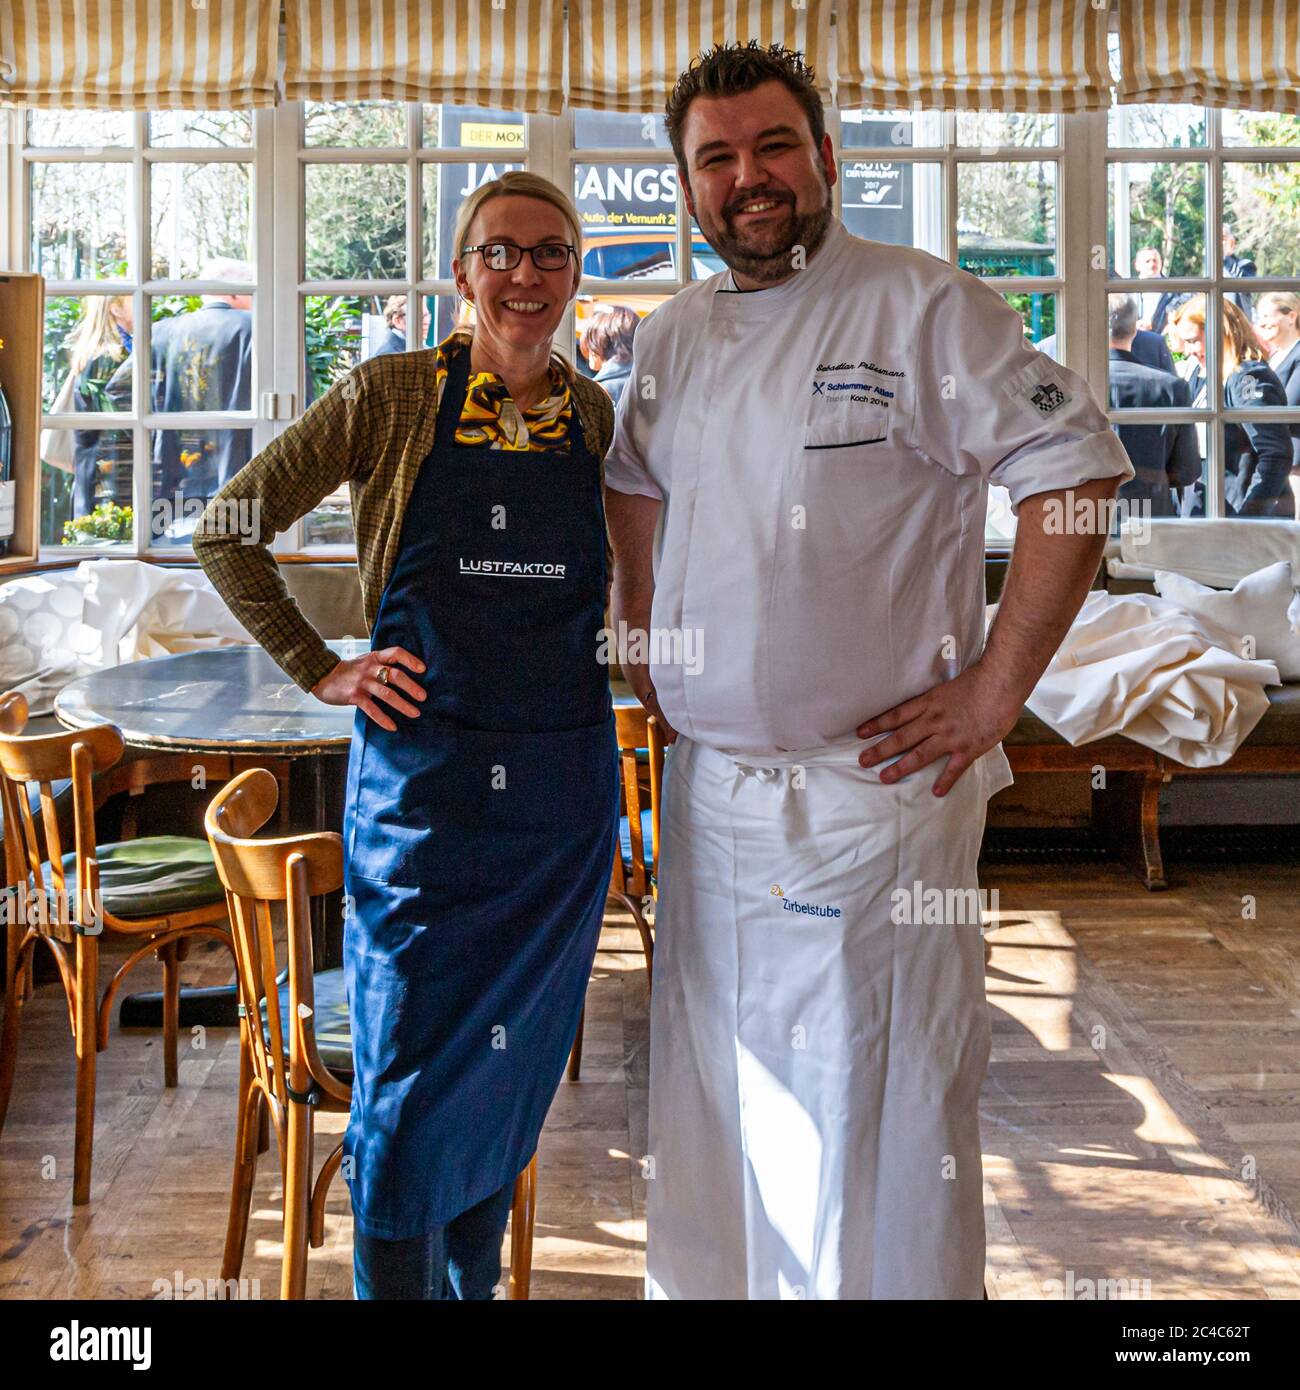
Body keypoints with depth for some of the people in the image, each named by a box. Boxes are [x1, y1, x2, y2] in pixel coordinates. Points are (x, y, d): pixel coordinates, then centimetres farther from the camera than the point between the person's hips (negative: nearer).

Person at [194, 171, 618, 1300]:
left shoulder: (598, 415, 7)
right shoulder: (392, 396, -3)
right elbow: (226, 531, 1)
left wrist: (623, 653, 10)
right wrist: (321, 670, -3)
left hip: (563, 784, 4)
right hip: (421, 772, -3)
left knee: (517, 1061, 14)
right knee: (413, 1069, 0)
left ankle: (475, 1283, 34)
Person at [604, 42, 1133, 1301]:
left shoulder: (924, 308, -8)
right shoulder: (675, 335, 12)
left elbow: (1073, 474, -13)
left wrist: (994, 690, -15)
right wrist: (639, 633, 16)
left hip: (873, 785, -6)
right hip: (706, 783, 6)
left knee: (873, 1107, -1)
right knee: (711, 1090, 17)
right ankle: (710, 1286, 34)